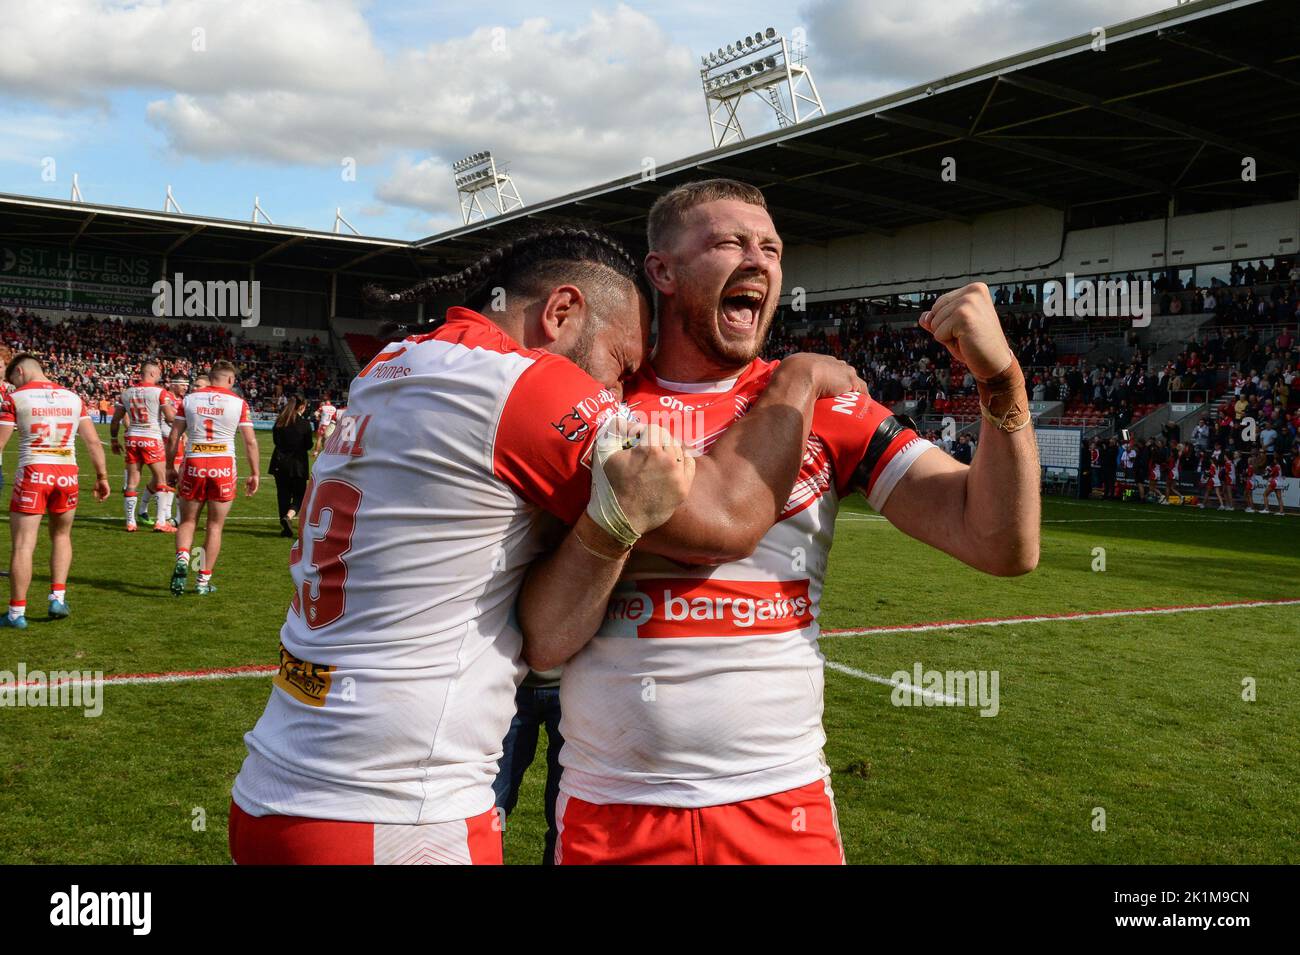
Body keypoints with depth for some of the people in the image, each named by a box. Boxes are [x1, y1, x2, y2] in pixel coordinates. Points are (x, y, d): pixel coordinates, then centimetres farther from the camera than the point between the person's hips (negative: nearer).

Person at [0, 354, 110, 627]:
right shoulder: (73, 398, 9)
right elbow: (93, 442, 7)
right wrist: (102, 477, 12)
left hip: (33, 473, -4)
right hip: (68, 473, 4)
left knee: (23, 545, 1)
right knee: (61, 536, 22)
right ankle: (58, 597, 14)